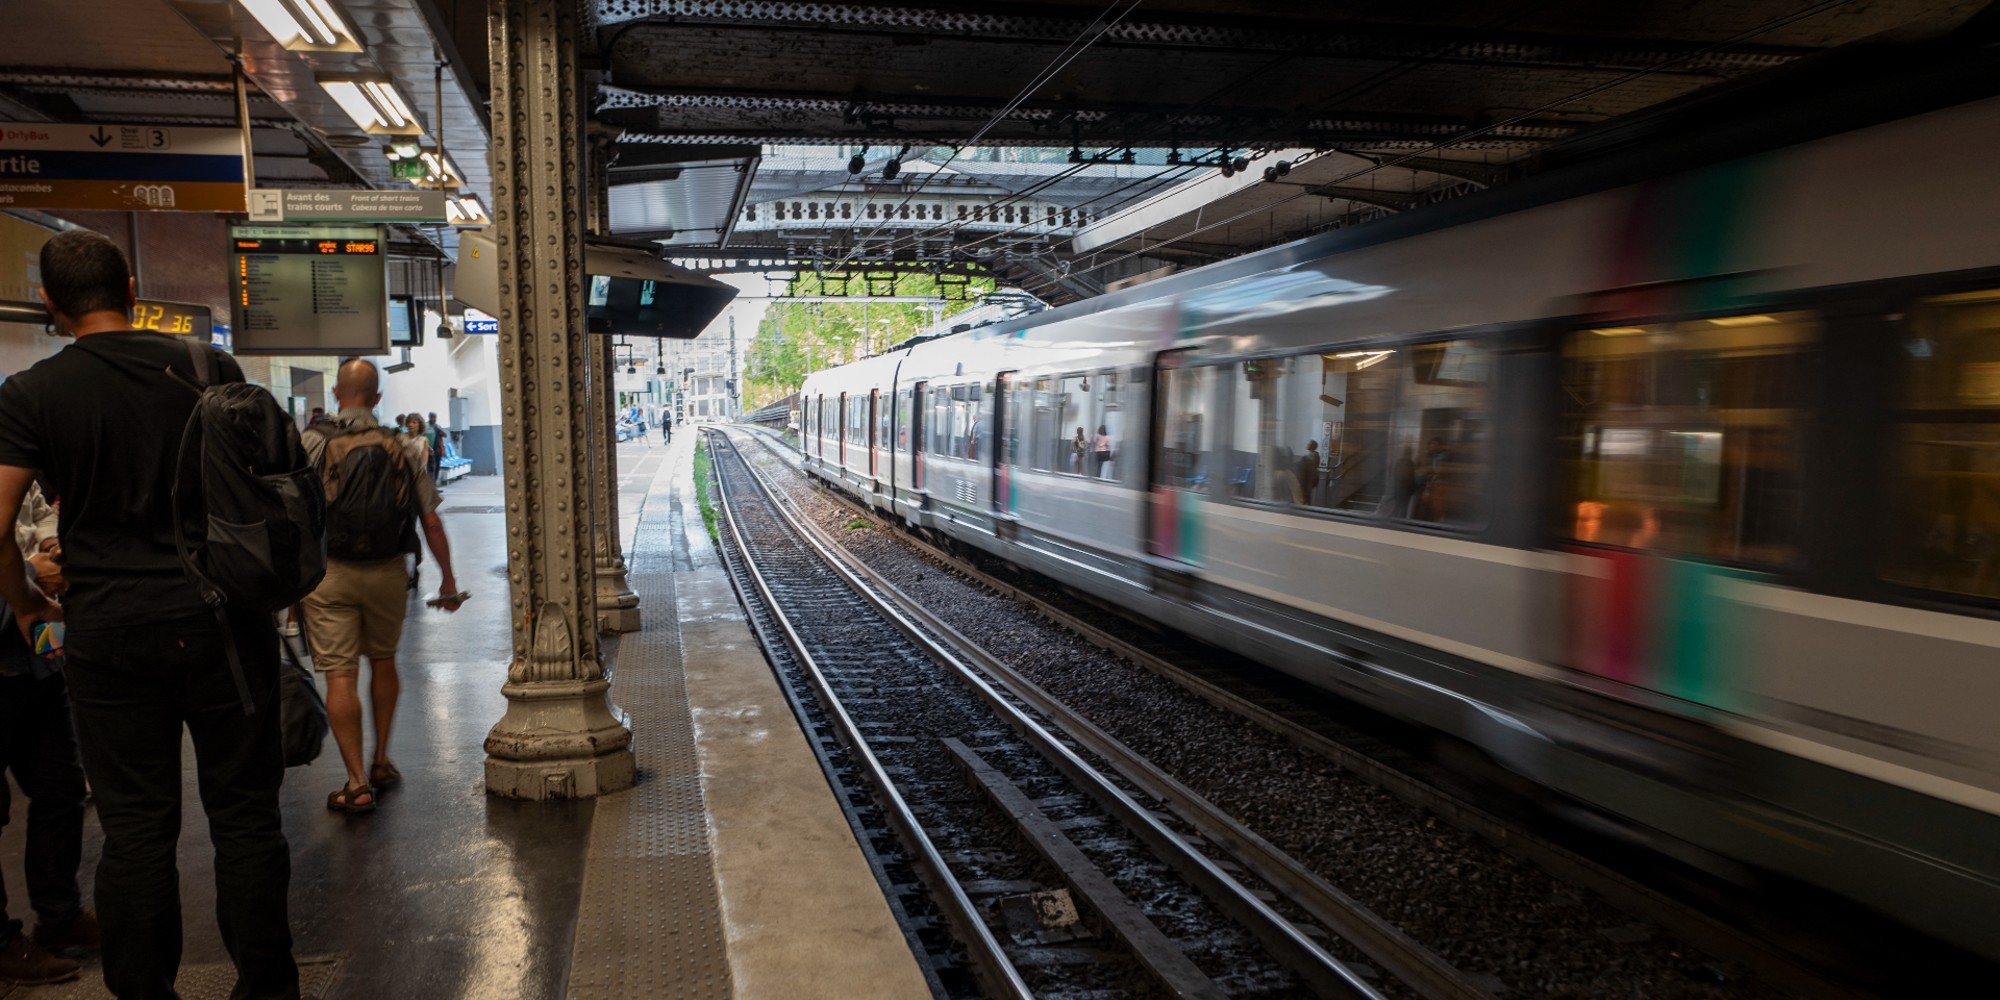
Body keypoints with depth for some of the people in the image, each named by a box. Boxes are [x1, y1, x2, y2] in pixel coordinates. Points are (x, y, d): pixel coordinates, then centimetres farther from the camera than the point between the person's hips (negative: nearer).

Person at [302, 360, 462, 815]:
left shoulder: (312, 444, -6)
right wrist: (448, 578, 9)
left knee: (340, 676, 0)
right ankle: (381, 761, 29)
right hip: (388, 572, 3)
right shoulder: (405, 447, 0)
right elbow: (431, 522, 0)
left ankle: (357, 782, 0)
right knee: (383, 662, 21)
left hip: (329, 573, -2)